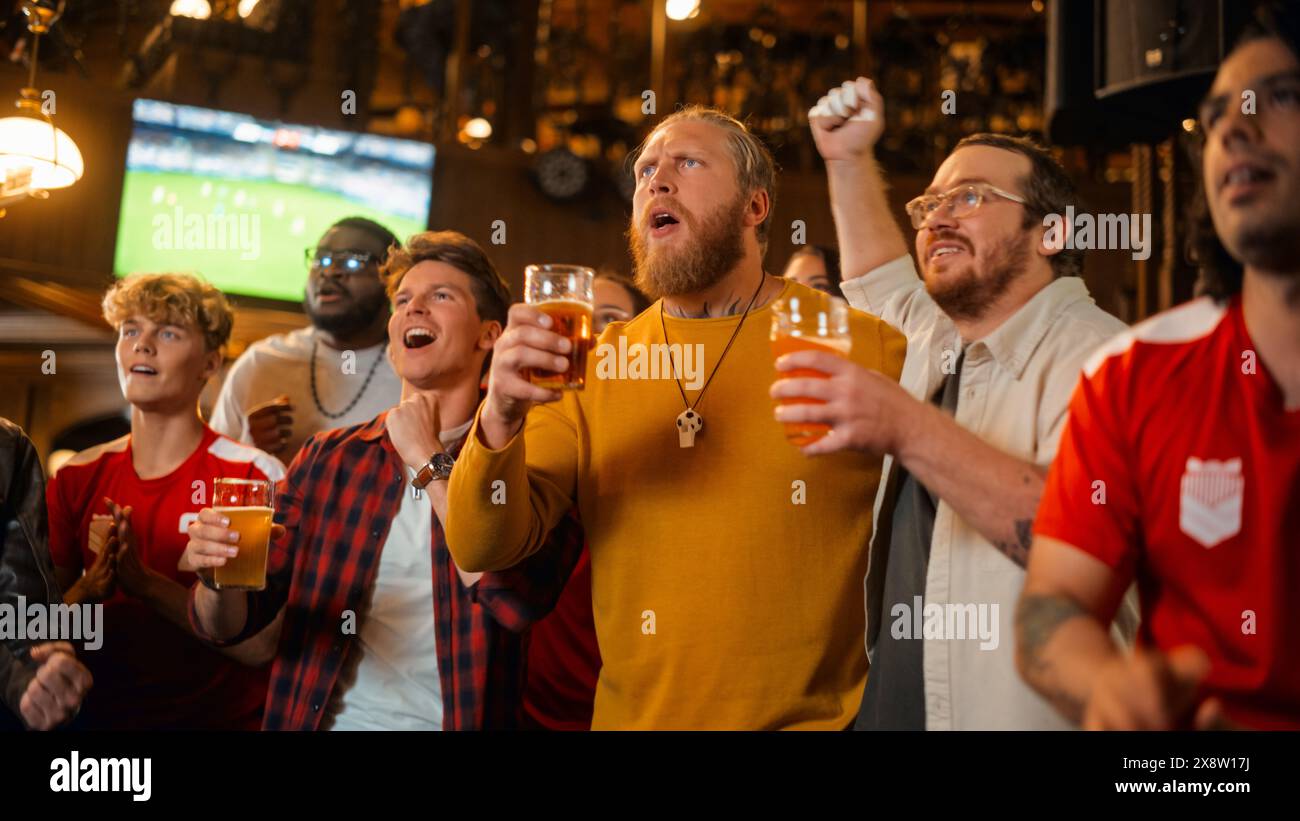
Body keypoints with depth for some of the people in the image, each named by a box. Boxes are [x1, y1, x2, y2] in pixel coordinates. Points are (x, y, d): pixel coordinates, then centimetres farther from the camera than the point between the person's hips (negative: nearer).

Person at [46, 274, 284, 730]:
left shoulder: (255, 476, -12)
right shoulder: (77, 478, 0)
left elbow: (259, 645, -18)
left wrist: (143, 581, -24)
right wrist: (91, 586, -17)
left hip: (217, 717, -3)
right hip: (99, 716, 3)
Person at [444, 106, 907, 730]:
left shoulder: (864, 345, -6)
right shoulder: (593, 364, 1)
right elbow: (481, 549, -5)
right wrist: (501, 422, -22)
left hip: (821, 714, -2)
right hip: (632, 715, 3)